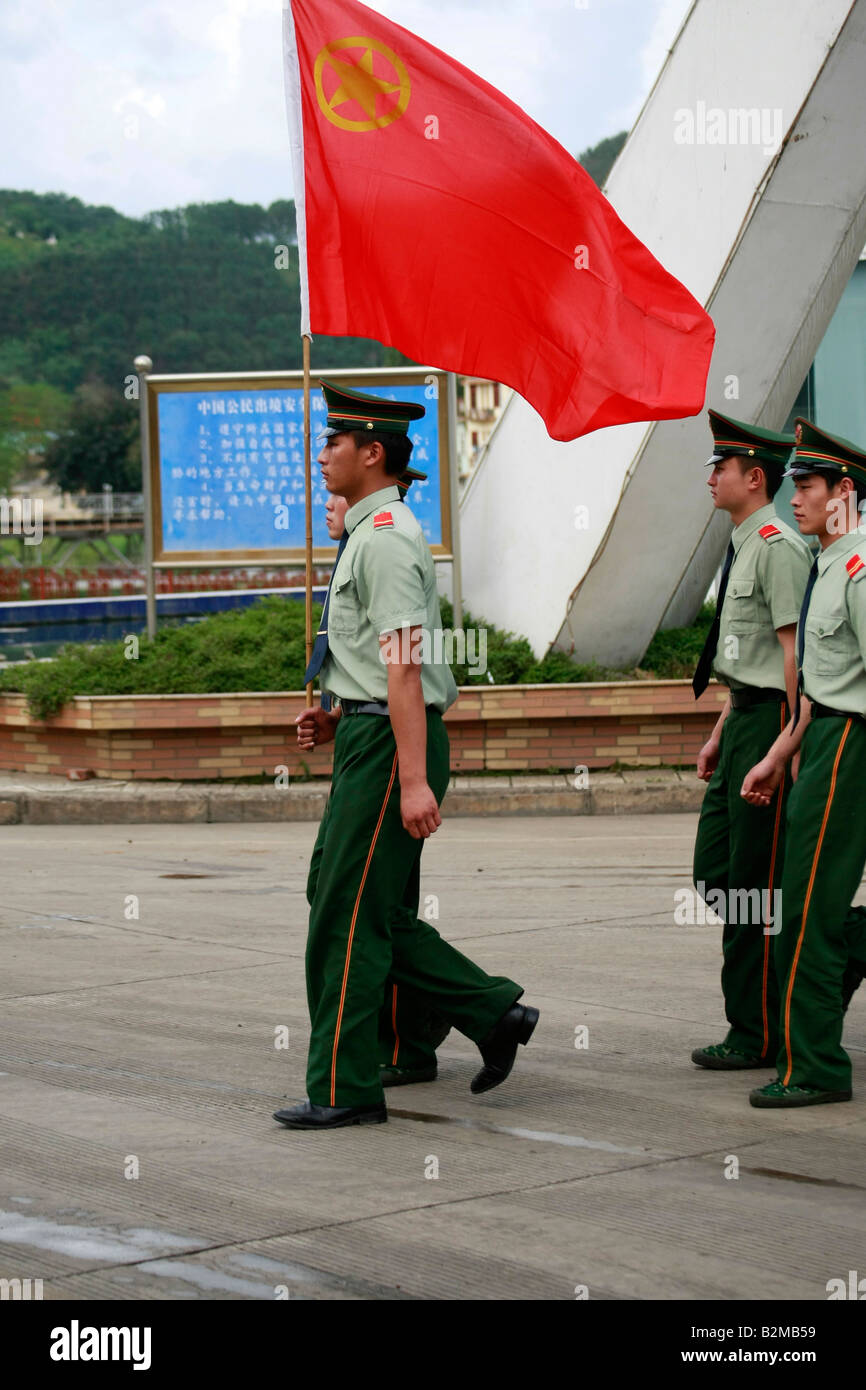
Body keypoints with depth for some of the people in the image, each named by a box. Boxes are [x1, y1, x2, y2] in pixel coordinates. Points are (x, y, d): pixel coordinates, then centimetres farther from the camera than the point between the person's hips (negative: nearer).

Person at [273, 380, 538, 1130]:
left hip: (390, 743, -10)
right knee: (352, 901, 14)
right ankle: (493, 1010, 17)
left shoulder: (386, 539, -15)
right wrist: (335, 717, 13)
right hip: (368, 737, 10)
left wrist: (414, 781, -25)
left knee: (349, 916, -3)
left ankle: (343, 1090, 6)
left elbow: (404, 666, -22)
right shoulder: (370, 533, 17)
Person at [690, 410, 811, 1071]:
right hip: (745, 721, 10)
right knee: (715, 870, 11)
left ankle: (758, 1034, 4)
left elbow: (794, 650, -18)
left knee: (754, 880, -4)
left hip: (771, 722, -10)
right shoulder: (745, 546, 17)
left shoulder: (778, 546, -14)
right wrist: (721, 734, 23)